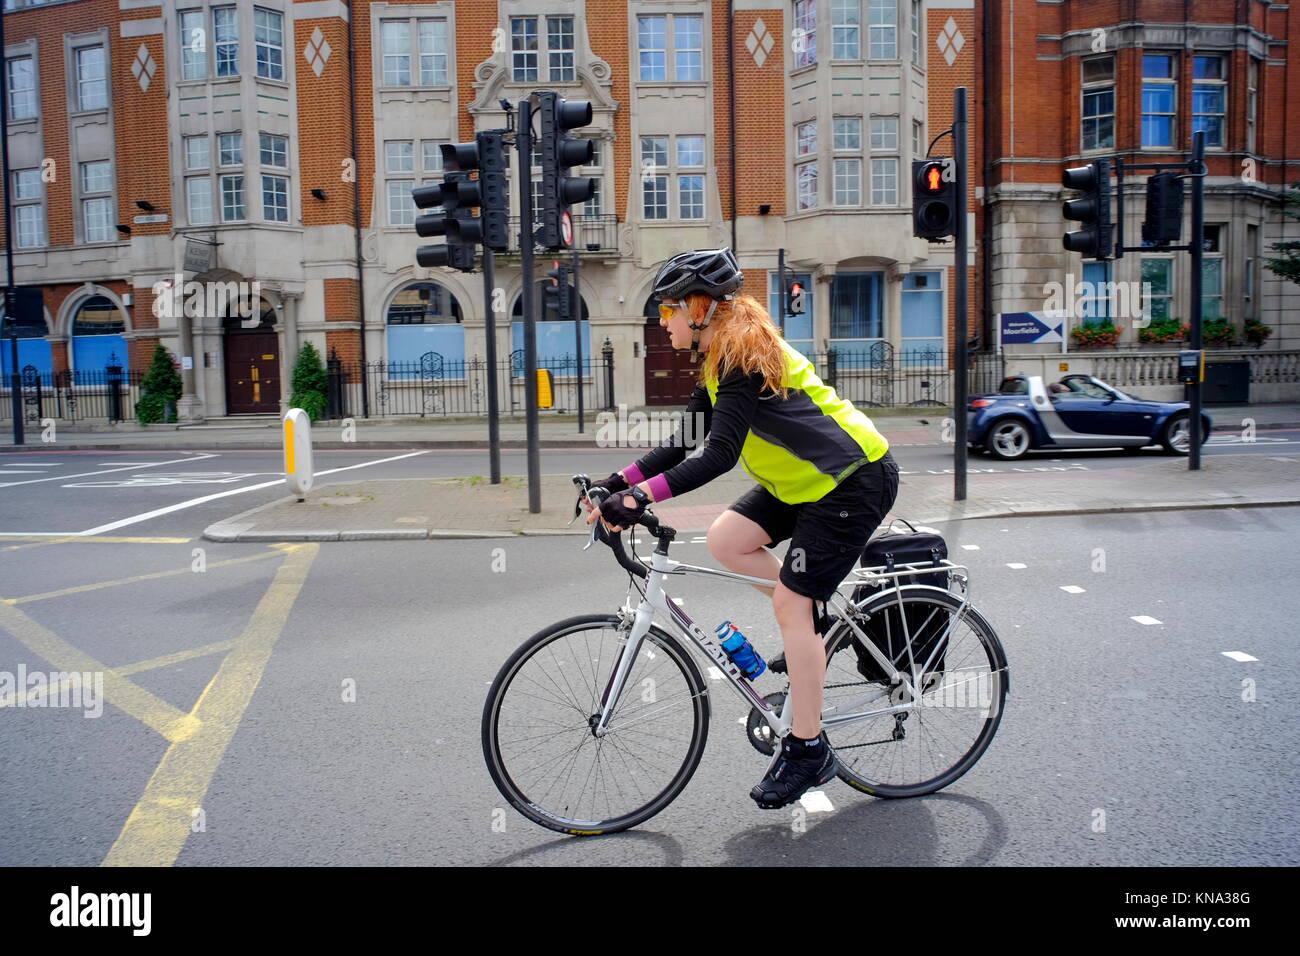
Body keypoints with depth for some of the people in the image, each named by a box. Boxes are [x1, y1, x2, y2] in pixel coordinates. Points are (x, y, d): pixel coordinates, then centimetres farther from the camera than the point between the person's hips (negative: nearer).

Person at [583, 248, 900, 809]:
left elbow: (719, 456, -30)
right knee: (726, 540, -1)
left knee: (791, 604, -9)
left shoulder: (744, 357, -21)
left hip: (856, 479, -9)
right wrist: (619, 481, -1)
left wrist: (643, 495, -34)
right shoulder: (720, 360, 9)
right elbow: (682, 442, 8)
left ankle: (808, 750, 3)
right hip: (807, 479, 9)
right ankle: (815, 624, 15)